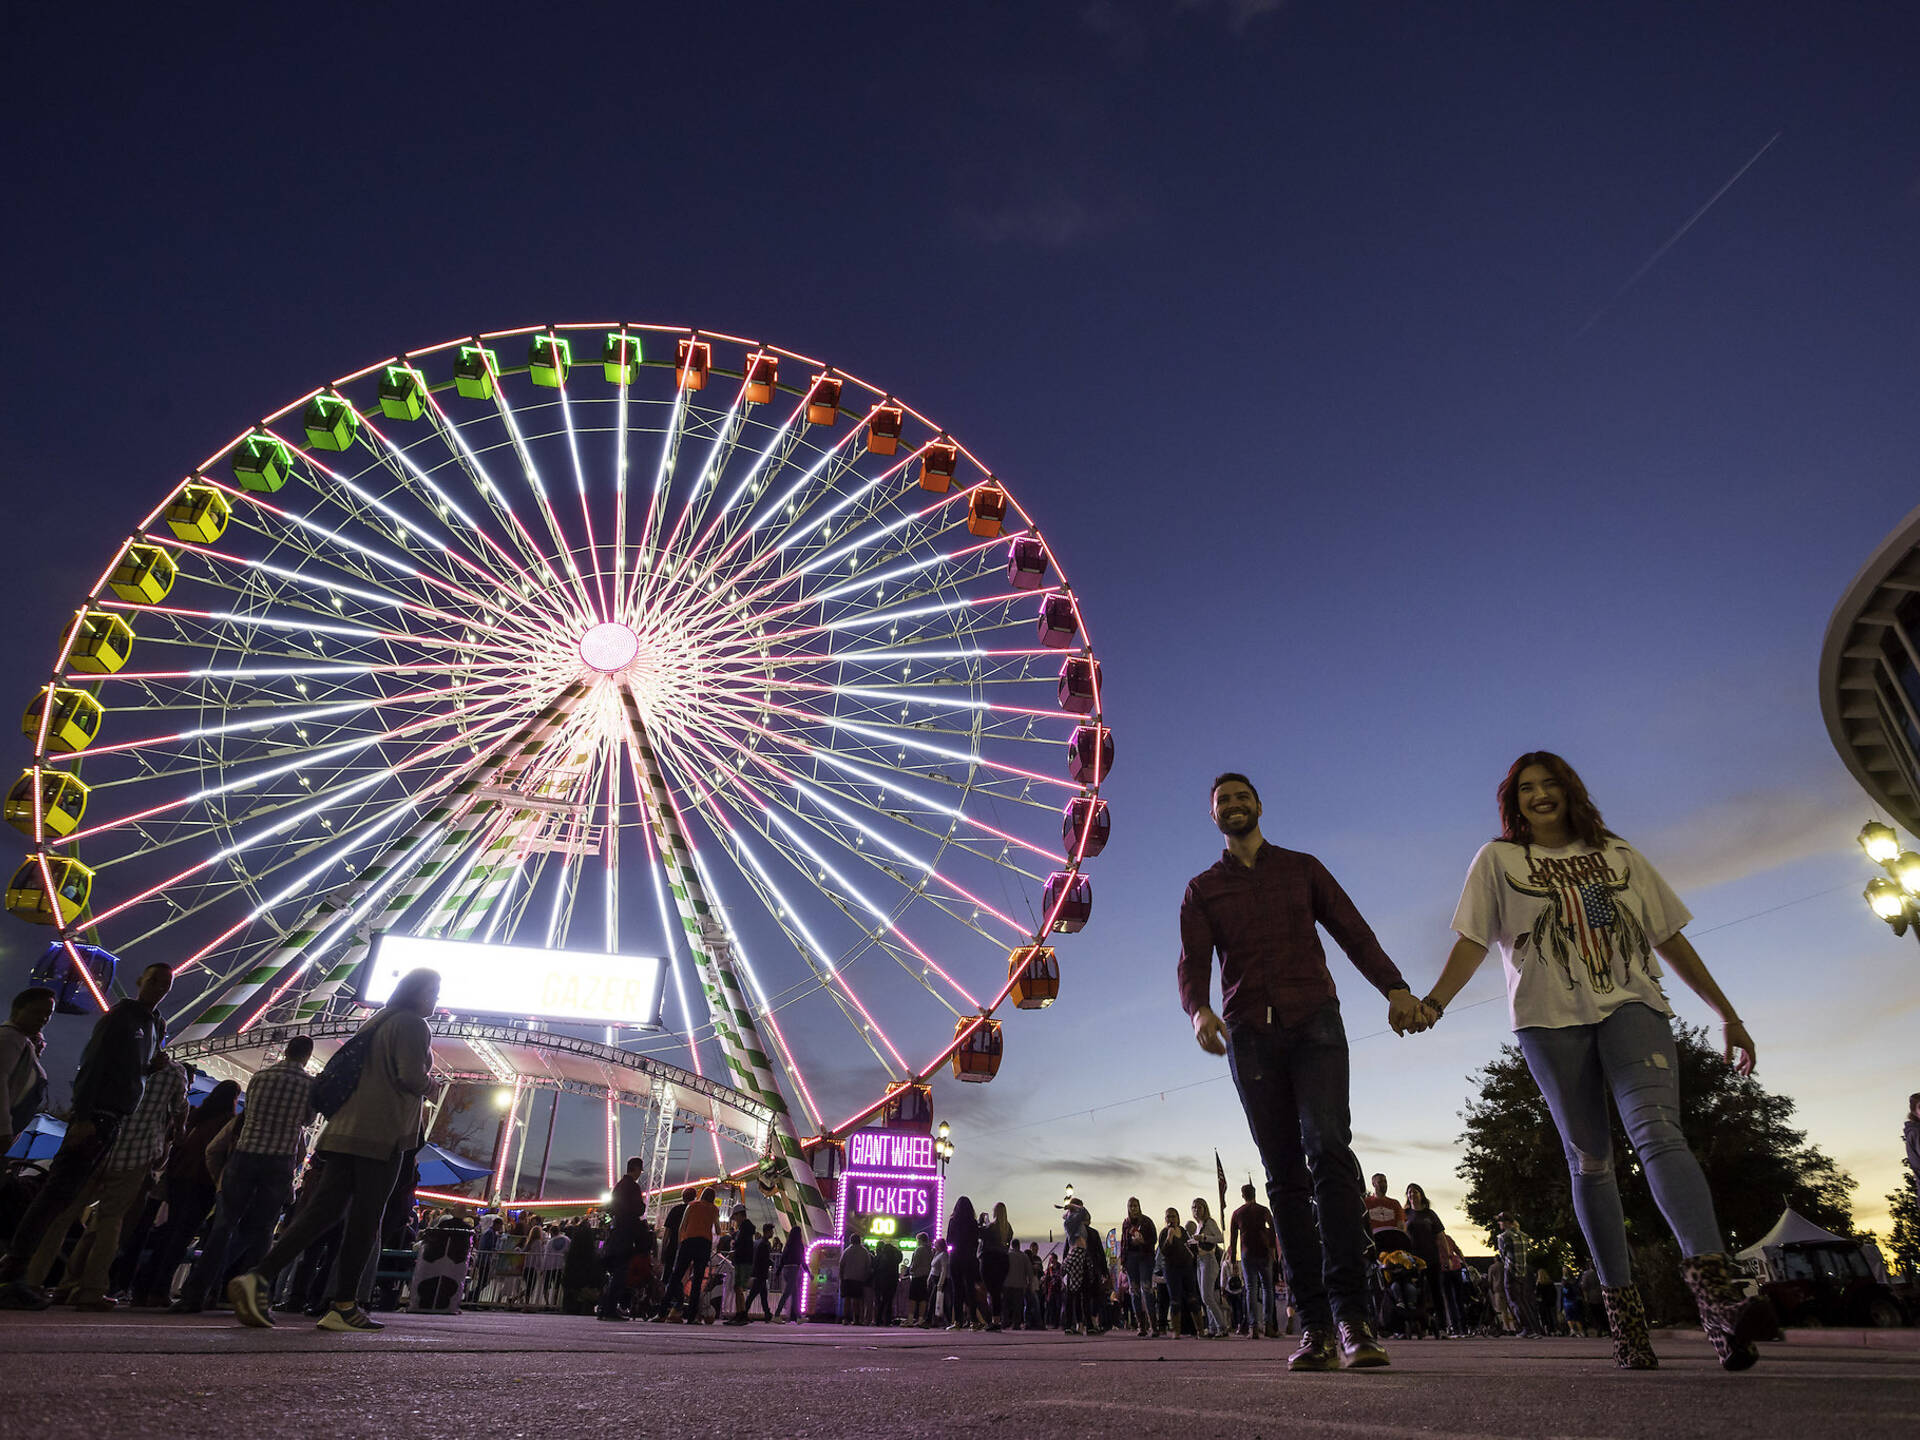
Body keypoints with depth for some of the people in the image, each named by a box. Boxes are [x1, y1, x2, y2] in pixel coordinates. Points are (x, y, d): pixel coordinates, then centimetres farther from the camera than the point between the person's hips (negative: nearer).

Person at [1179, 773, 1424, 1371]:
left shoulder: (1302, 868, 16)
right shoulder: (1202, 890, 15)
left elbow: (1352, 930, 8)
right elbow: (1193, 963, 4)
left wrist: (1393, 987, -8)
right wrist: (1199, 1010, -18)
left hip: (1314, 1021, -1)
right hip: (1249, 1034, 1)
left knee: (1327, 1148, -19)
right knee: (1284, 1174, 0)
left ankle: (1351, 1311, -17)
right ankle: (1316, 1323, 2)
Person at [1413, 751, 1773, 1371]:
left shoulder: (1620, 856, 19)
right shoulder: (1498, 859, 12)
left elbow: (1671, 940, 21)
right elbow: (1473, 940, 3)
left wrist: (1727, 1014, 17)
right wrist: (1434, 1000, -12)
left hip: (1632, 1004, 1)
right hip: (1550, 1018, -1)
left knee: (1657, 1129, -22)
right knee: (1589, 1159, 3)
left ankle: (1714, 1284, -34)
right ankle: (1623, 1308, 8)